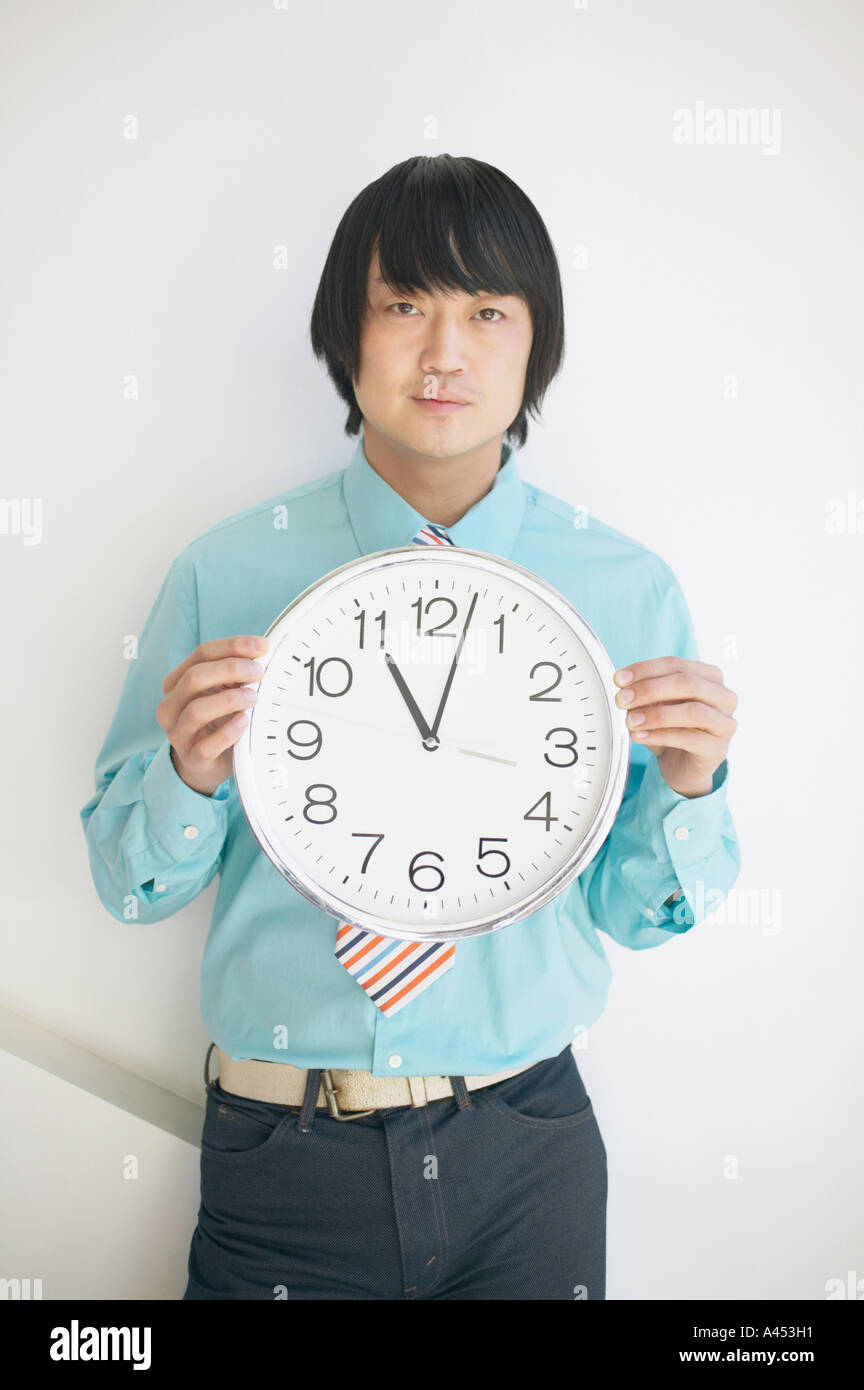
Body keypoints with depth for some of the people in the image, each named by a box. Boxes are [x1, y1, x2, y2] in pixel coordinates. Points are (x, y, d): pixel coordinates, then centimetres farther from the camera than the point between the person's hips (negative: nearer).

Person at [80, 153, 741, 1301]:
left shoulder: (626, 587, -4)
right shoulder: (228, 573, -7)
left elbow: (633, 911, 1)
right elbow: (129, 882, 0)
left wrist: (688, 787, -18)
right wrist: (192, 775, -20)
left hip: (526, 1152, 1)